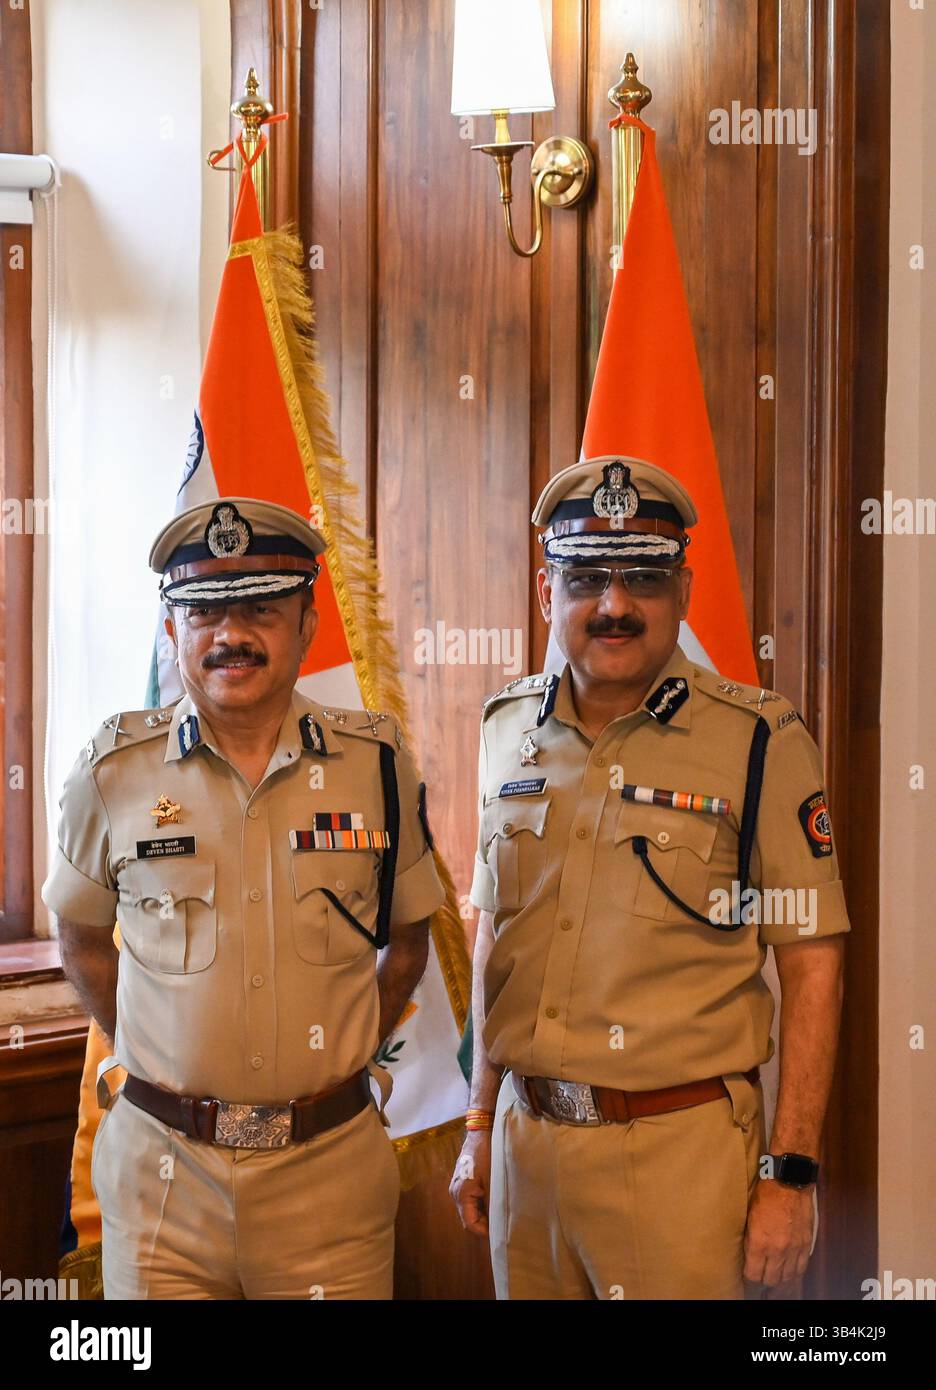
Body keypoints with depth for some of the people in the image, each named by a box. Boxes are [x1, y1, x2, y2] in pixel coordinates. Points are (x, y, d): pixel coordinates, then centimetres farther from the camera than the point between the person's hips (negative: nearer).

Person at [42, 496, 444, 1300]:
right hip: (163, 1172, 0)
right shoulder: (115, 773, -4)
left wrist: (346, 1057, 5)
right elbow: (83, 940, 11)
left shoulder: (376, 762, -2)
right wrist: (146, 1058, 6)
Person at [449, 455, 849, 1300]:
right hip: (527, 1133, 5)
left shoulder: (762, 741, -9)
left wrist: (791, 1173, -11)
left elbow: (811, 967, -8)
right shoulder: (511, 728, 5)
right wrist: (480, 1128, 14)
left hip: (681, 1147, -4)